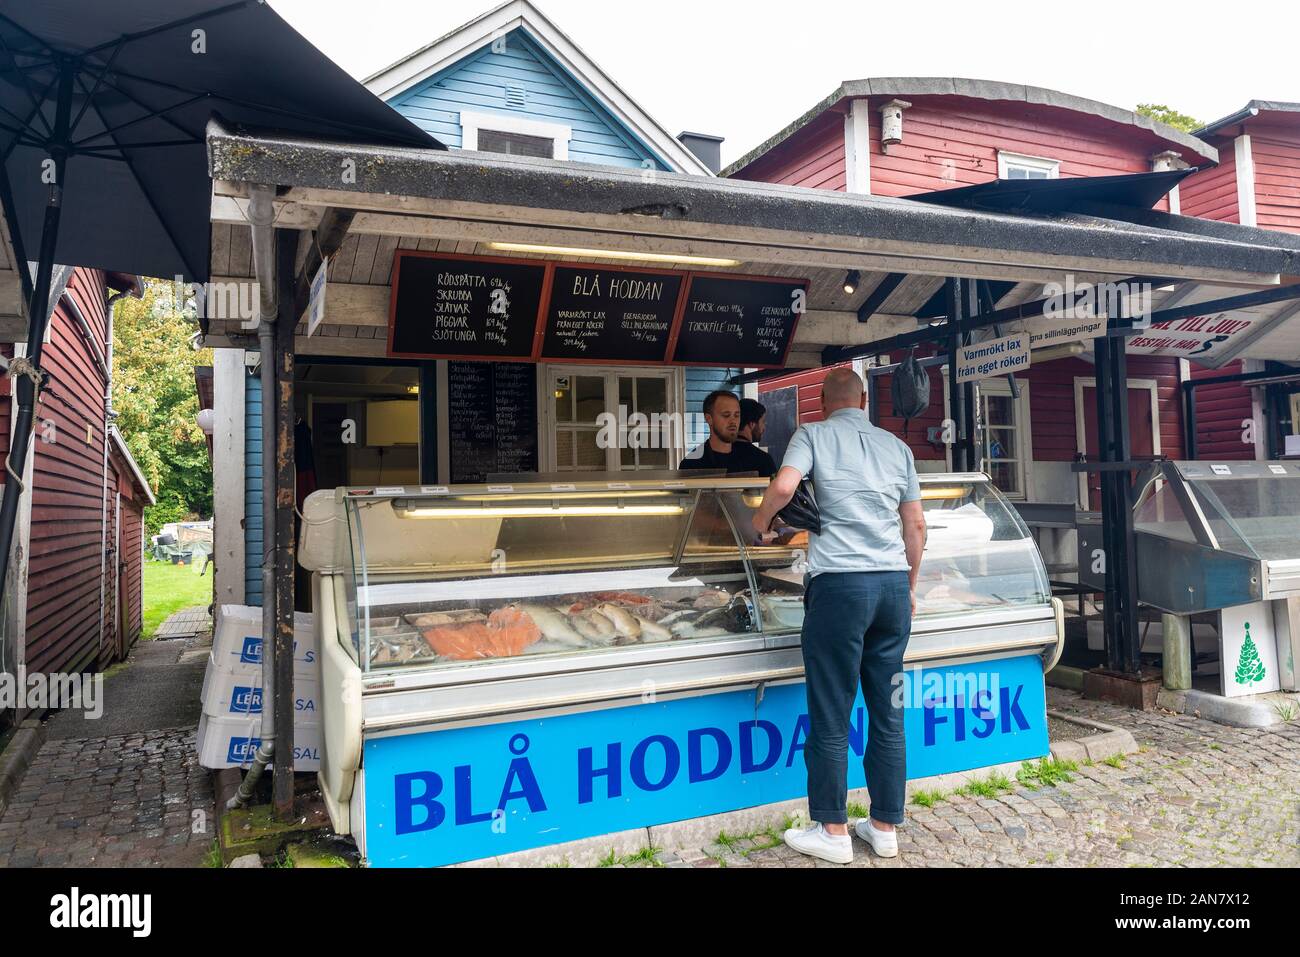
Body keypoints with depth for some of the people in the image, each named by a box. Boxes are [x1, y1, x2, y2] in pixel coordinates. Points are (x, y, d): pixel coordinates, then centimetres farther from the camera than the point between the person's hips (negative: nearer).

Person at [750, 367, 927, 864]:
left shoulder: (814, 434, 3)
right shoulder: (896, 446, 16)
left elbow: (783, 488, -14)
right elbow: (916, 524, 17)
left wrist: (761, 520, 7)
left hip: (839, 584, -5)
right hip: (894, 583, 5)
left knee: (831, 716, 4)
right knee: (888, 713, 11)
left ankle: (832, 832, 13)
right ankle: (885, 828, 21)